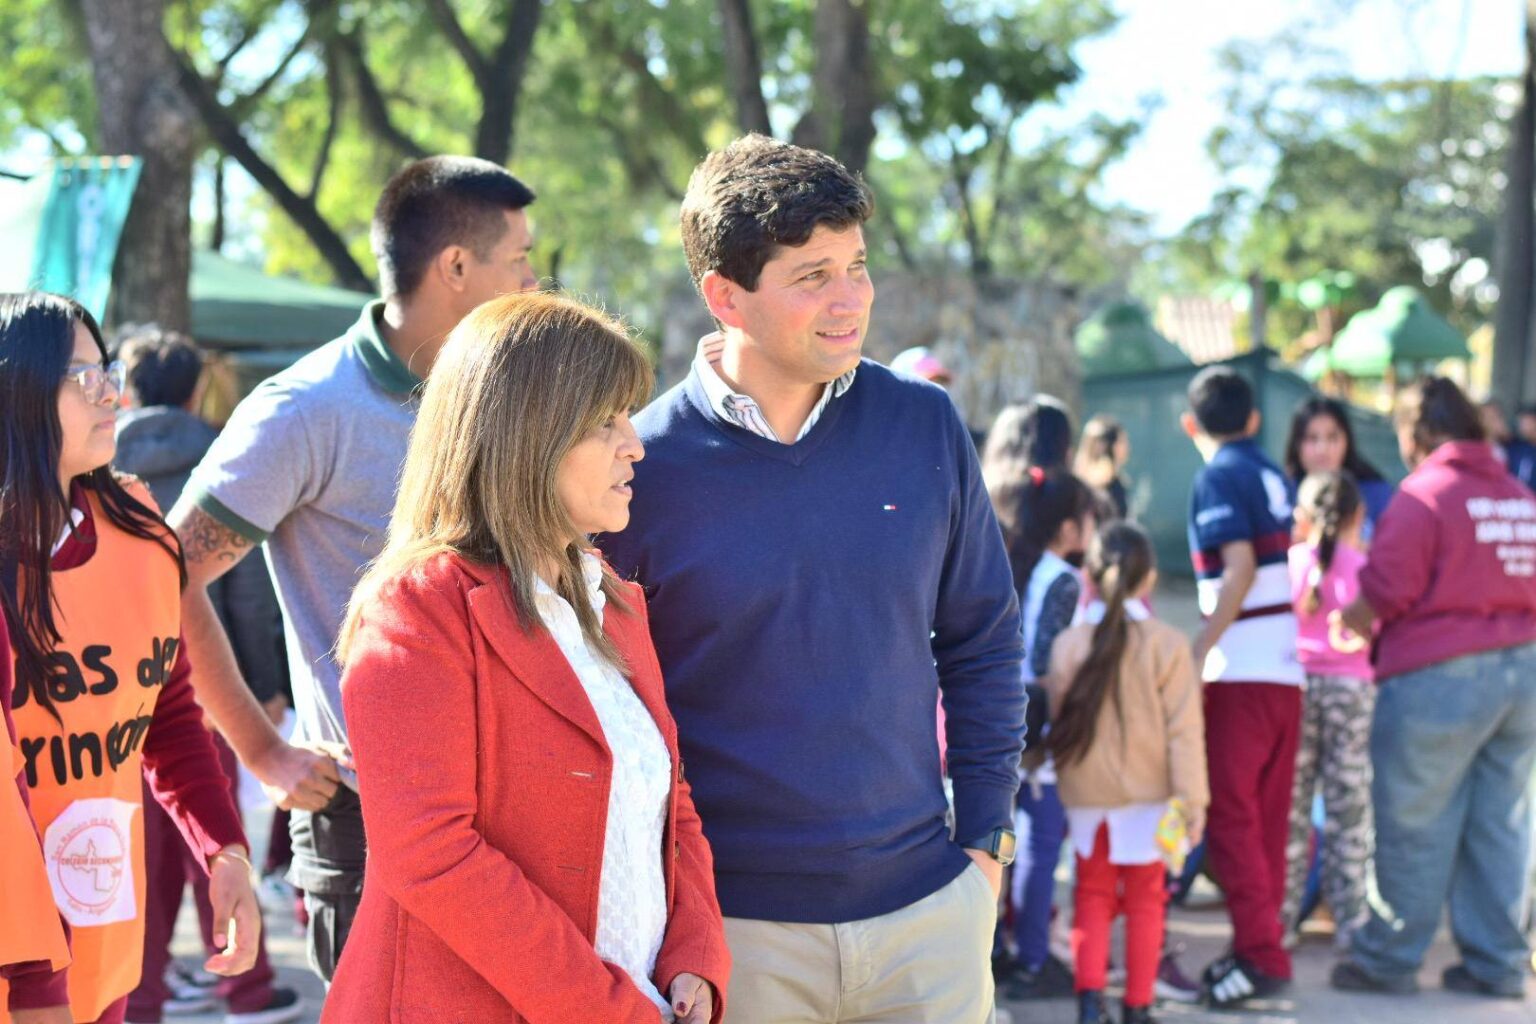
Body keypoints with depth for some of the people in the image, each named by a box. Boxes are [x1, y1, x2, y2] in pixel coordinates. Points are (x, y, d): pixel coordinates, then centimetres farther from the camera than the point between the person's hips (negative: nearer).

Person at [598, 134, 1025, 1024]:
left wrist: (985, 837, 7)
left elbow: (982, 641, 10)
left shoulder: (926, 426, 0)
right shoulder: (643, 468, -8)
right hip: (734, 923, -2)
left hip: (928, 904, 3)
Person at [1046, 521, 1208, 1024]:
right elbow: (1184, 729, -10)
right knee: (1144, 900, 11)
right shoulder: (1167, 645, -11)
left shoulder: (1068, 644, -5)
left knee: (1092, 895, 13)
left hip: (1086, 794, 1)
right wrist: (1192, 799, -7)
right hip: (1147, 794, -1)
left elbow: (1055, 723, 3)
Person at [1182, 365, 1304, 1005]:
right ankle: (1261, 946, 18)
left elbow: (1239, 569, -18)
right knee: (1267, 817, 12)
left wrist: (1198, 653, -18)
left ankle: (1261, 955, -7)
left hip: (1241, 670, -8)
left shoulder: (1218, 478, -7)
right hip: (1288, 670, 8)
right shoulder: (1273, 476, 15)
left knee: (1231, 815, -4)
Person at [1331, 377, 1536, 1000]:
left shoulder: (1424, 496, -12)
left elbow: (1388, 591, -13)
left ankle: (1389, 960, 11)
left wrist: (1353, 618, 6)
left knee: (1414, 826, 3)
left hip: (1438, 676, -6)